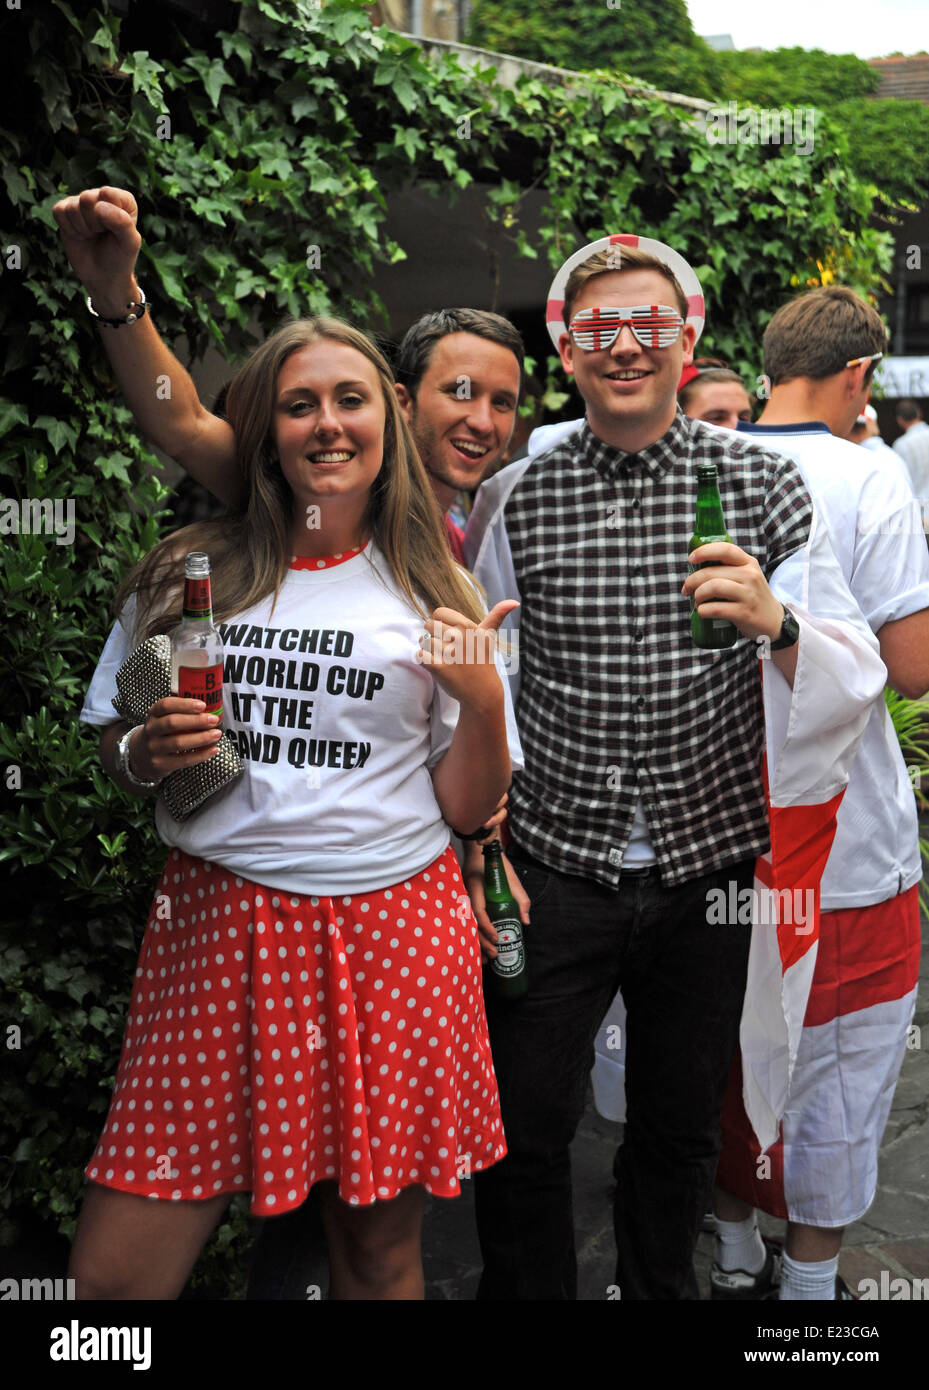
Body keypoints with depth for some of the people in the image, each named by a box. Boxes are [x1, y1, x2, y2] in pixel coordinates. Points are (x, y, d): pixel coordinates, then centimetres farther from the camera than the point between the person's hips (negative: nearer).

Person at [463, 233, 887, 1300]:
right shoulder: (513, 501, -2)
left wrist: (776, 624, -27)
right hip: (552, 870, 0)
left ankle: (660, 1289, 42)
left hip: (709, 865, 1)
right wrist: (475, 847, 1)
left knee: (681, 1132, 17)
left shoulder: (761, 489, -3)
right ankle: (525, 1293, 33)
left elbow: (860, 679, -7)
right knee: (521, 1136, 6)